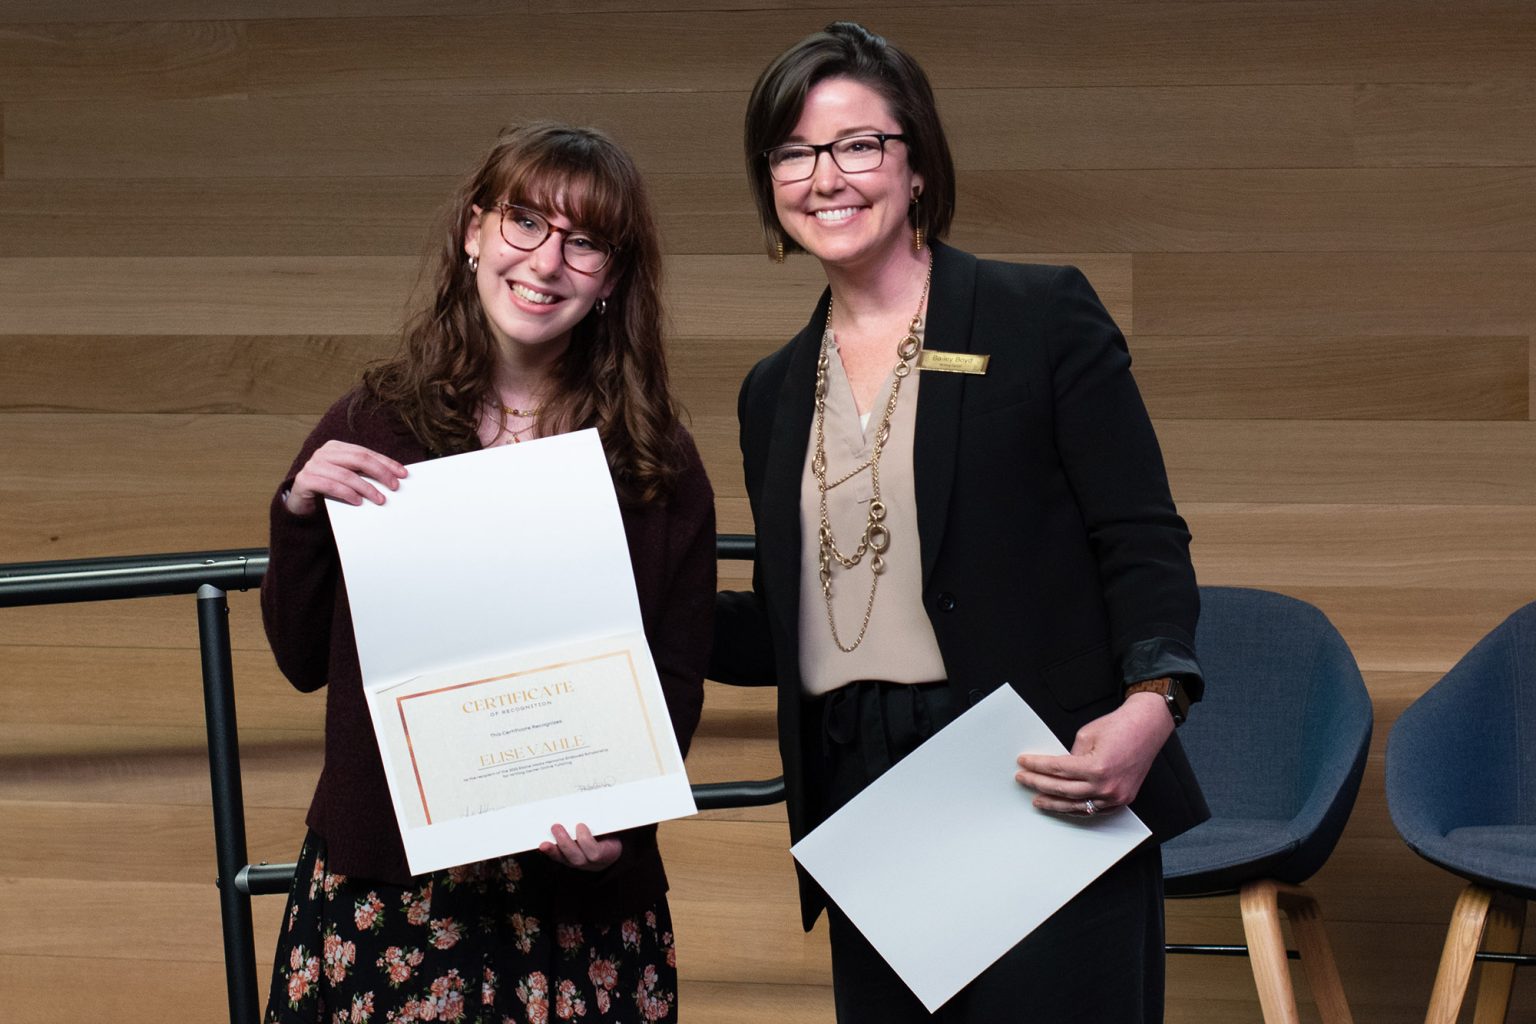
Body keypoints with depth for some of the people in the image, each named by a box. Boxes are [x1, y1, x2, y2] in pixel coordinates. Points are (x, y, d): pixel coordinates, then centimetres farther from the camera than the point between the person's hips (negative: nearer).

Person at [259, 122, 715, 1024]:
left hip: (576, 891, -1)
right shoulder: (374, 426, 1)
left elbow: (677, 684, 2)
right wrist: (300, 512, -10)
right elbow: (304, 661, 5)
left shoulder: (655, 461, -2)